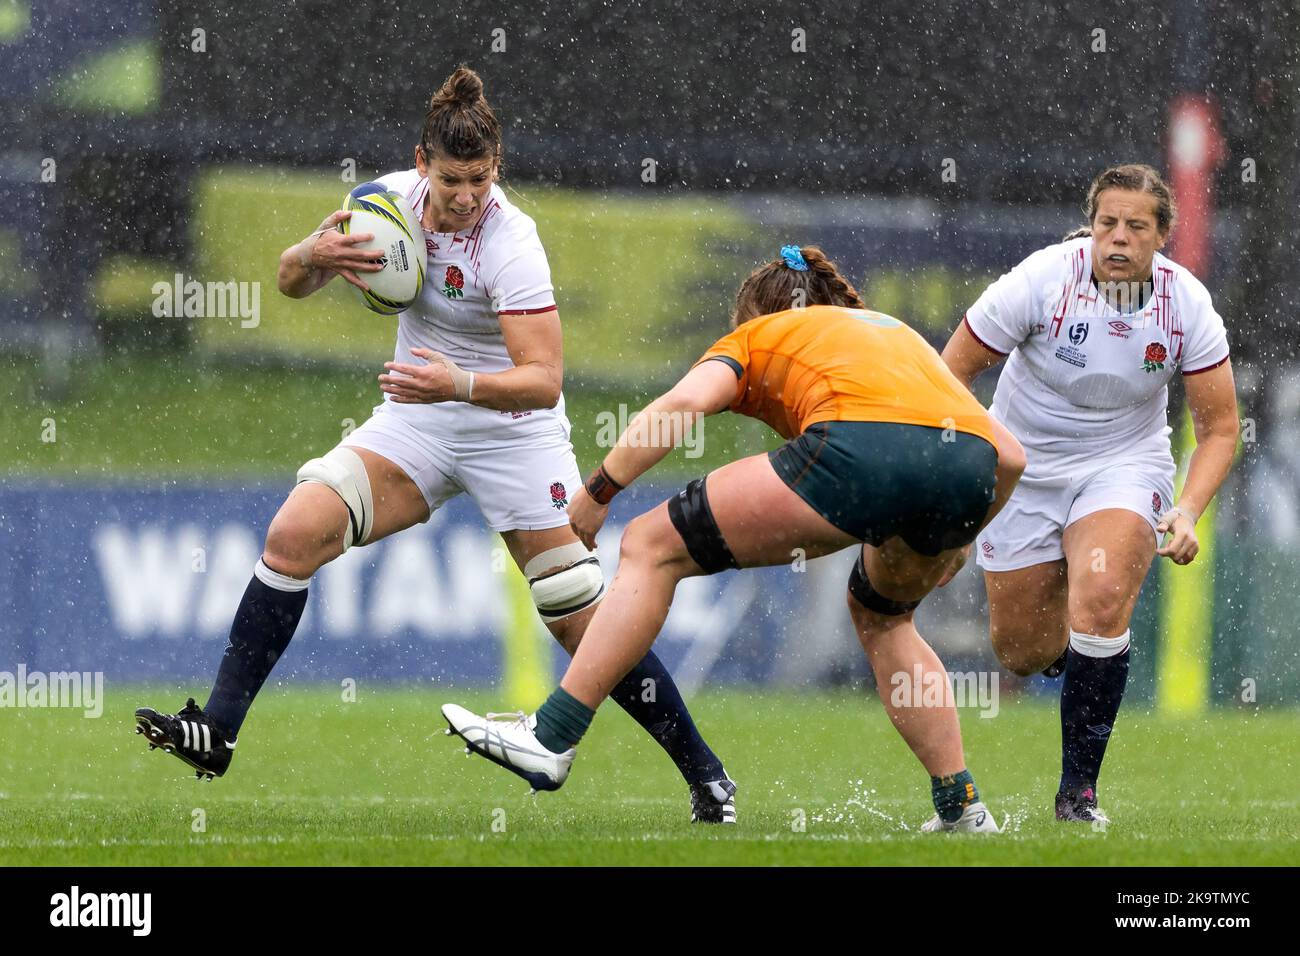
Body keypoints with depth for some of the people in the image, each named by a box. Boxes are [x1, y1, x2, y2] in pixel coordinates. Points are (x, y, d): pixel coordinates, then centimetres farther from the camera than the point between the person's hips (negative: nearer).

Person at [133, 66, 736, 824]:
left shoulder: (510, 242, -23)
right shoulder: (396, 197, -8)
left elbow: (543, 381, -29)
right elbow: (292, 282, 3)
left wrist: (457, 383, -45)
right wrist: (313, 256, -21)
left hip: (514, 437, -4)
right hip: (416, 422, 4)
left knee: (585, 626, -8)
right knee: (296, 532, -18)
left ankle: (706, 775, 9)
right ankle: (219, 731, -15)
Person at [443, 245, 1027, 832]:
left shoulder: (755, 336, 28)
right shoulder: (898, 333, 41)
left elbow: (683, 403, 5)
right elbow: (1009, 457, 32)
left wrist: (597, 492, 11)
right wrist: (951, 546, 45)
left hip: (861, 447, -5)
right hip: (972, 461, 5)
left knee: (651, 548, 9)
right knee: (881, 616, 35)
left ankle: (551, 738, 2)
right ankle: (960, 805, 28)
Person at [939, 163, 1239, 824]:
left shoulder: (1186, 304, -15)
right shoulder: (1042, 281, -21)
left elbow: (1220, 426, -5)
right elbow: (951, 372, -10)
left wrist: (1188, 512, -21)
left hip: (1124, 465, 0)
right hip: (1023, 467, 0)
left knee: (1099, 601, -29)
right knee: (1022, 654, 5)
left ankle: (1078, 788, -16)